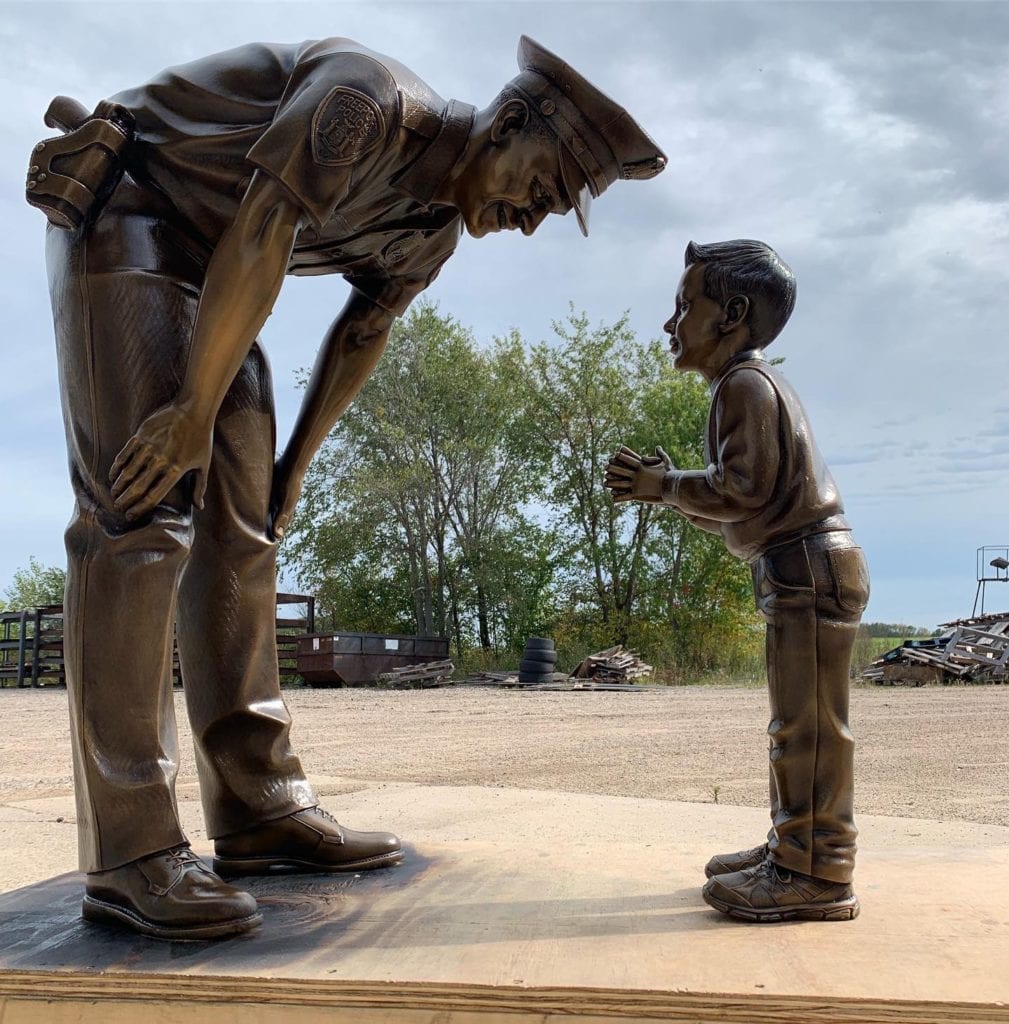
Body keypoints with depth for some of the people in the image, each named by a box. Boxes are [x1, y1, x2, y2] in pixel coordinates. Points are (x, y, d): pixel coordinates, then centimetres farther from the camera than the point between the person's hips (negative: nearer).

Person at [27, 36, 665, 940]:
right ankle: (130, 857, -20)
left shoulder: (435, 230, 3)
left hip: (204, 272, 9)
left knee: (243, 532, 0)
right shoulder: (368, 101, -24)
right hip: (121, 216, -9)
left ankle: (261, 809, 4)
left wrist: (292, 468, 11)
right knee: (141, 511, -19)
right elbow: (257, 247, -27)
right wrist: (195, 413, -23)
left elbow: (361, 339, 10)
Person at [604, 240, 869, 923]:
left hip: (810, 564, -11)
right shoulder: (749, 386, 23)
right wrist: (664, 492, 13)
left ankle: (817, 876, -4)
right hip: (799, 570, 11)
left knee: (809, 722, -9)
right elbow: (737, 519, 22)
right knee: (797, 724, 14)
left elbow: (743, 488, -20)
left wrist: (666, 483, -7)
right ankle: (794, 849, 23)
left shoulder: (745, 381, -9)